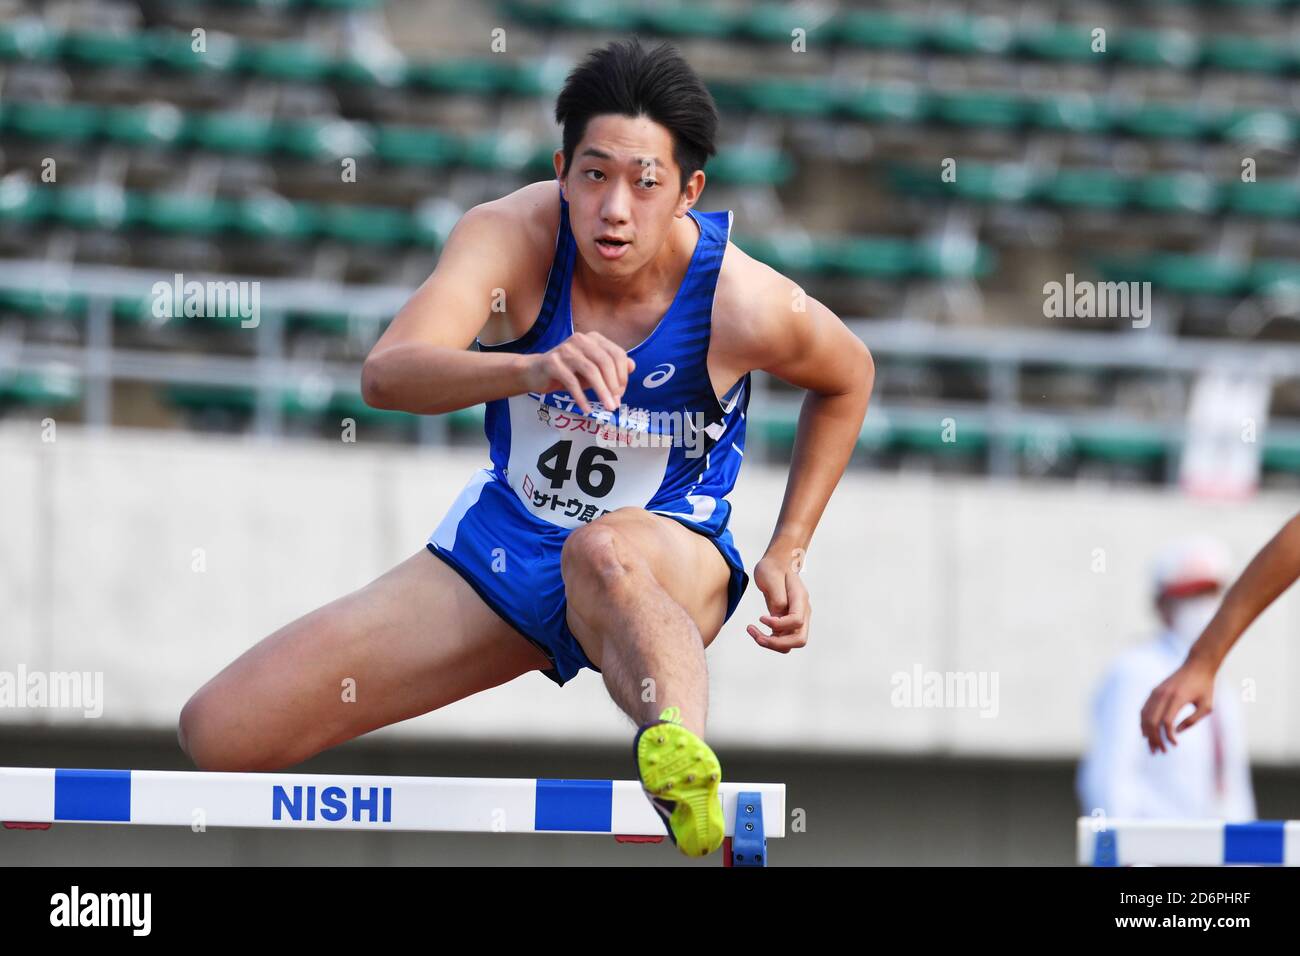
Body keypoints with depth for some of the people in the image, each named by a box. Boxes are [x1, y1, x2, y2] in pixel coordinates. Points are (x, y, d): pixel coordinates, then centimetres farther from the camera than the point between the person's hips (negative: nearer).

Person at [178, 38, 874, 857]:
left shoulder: (746, 305, -18)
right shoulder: (513, 236, -19)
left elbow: (848, 377, 6)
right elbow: (385, 374, -36)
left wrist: (788, 555, 0)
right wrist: (531, 370, -55)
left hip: (671, 553, -3)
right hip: (504, 546, 3)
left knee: (604, 553, -45)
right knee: (218, 734, -7)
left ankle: (689, 776, -71)